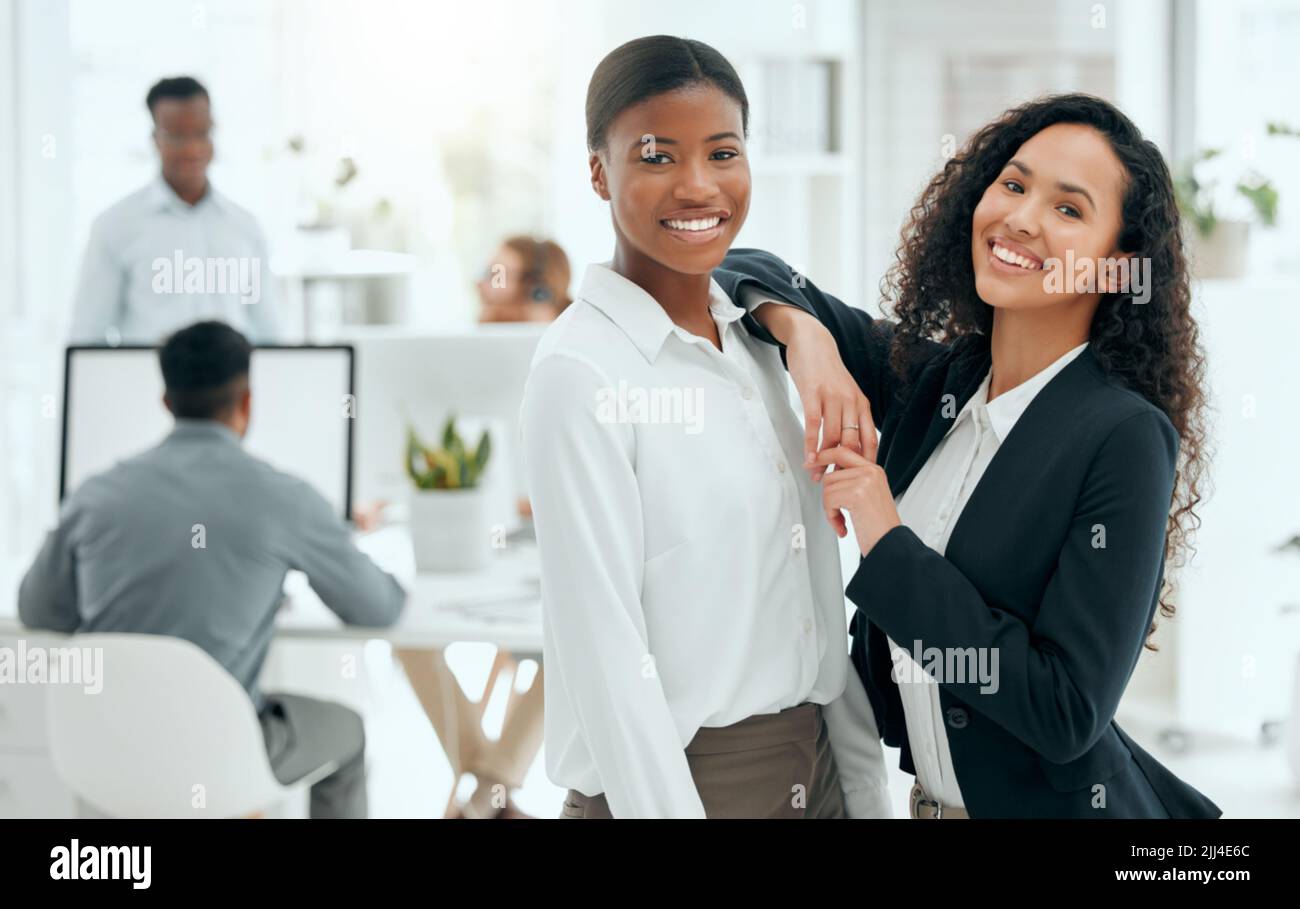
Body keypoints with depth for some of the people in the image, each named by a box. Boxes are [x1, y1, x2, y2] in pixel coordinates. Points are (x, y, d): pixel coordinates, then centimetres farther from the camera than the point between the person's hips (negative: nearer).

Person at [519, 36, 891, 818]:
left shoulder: (752, 341, 7)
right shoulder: (583, 371, -14)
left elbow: (814, 604, 8)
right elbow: (604, 649, -17)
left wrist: (869, 793, 7)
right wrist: (663, 808, -20)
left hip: (815, 773, 7)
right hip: (672, 781, -7)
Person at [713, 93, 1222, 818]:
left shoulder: (1126, 438, -19)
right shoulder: (930, 379, -1)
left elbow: (1067, 711, -25)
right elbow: (749, 272, 8)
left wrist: (889, 543, -22)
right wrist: (808, 338, -13)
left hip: (1058, 800, -6)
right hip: (929, 797, 6)